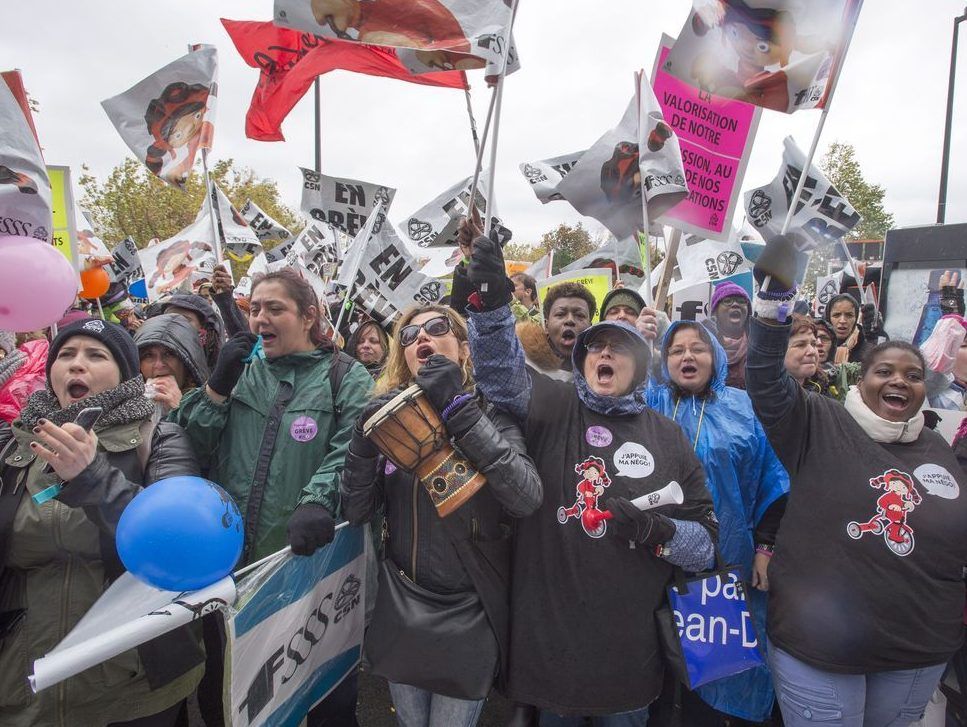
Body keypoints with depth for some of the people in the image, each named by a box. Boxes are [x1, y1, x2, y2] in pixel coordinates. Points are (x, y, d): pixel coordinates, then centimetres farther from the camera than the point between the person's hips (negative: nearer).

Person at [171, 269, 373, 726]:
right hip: (231, 558, 4)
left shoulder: (345, 376, -1)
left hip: (310, 553, -3)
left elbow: (351, 451, -15)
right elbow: (191, 448, 4)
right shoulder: (240, 372, 12)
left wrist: (317, 503, -31)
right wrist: (218, 384, -7)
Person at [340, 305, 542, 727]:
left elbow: (527, 499, -26)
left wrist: (459, 409, -30)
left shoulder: (490, 412, -9)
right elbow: (357, 513, -4)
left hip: (470, 608, -3)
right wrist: (365, 441, -21)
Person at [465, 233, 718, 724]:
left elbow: (705, 540, 5)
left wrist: (660, 531, -15)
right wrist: (493, 303, -38)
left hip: (630, 640, 2)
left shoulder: (667, 436, 3)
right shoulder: (555, 407, -1)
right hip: (547, 631, -1)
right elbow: (501, 373, -22)